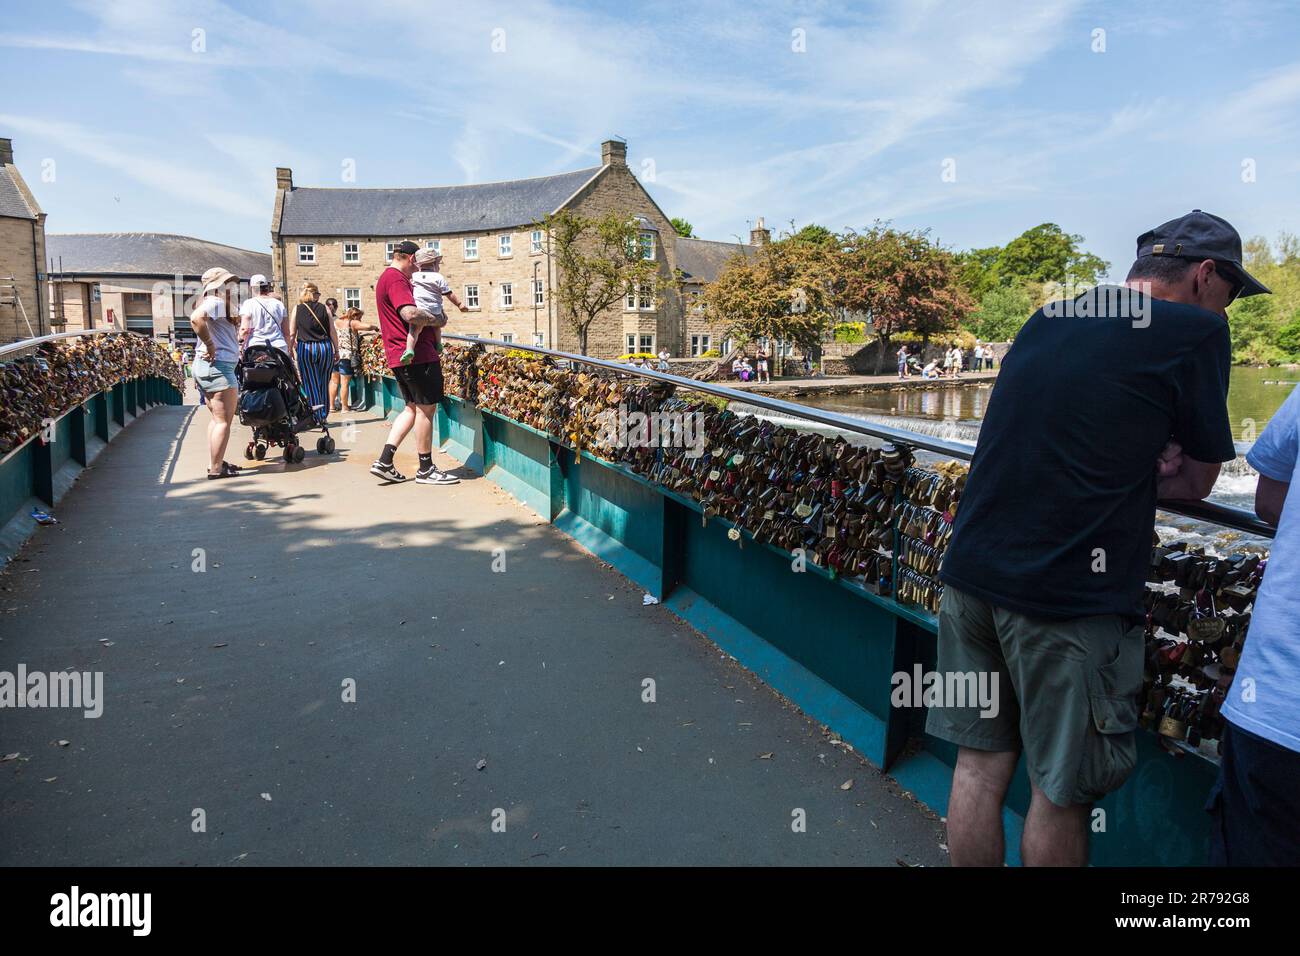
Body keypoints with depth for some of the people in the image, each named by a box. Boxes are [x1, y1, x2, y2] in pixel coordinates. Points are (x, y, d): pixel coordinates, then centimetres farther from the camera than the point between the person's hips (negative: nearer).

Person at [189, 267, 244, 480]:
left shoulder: (212, 303, 18)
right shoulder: (215, 302, -13)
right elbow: (196, 318, -32)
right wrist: (210, 345, -23)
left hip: (206, 366, 11)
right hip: (218, 366, -11)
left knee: (216, 418, 18)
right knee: (224, 420, -6)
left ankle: (215, 462, 25)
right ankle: (216, 468, -3)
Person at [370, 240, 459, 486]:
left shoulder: (386, 277, 21)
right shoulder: (396, 279, -13)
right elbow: (411, 314, -27)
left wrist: (432, 317, 13)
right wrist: (437, 320, -11)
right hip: (417, 354, -10)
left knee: (413, 408, 16)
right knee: (426, 408, -1)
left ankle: (384, 462, 12)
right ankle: (426, 470, 7)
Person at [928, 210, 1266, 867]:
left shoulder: (1048, 317, 14)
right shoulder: (1195, 332, -5)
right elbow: (1199, 482, 3)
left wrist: (1146, 458, 11)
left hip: (972, 569, 6)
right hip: (1067, 596, -6)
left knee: (980, 763, 16)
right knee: (1061, 789, 11)